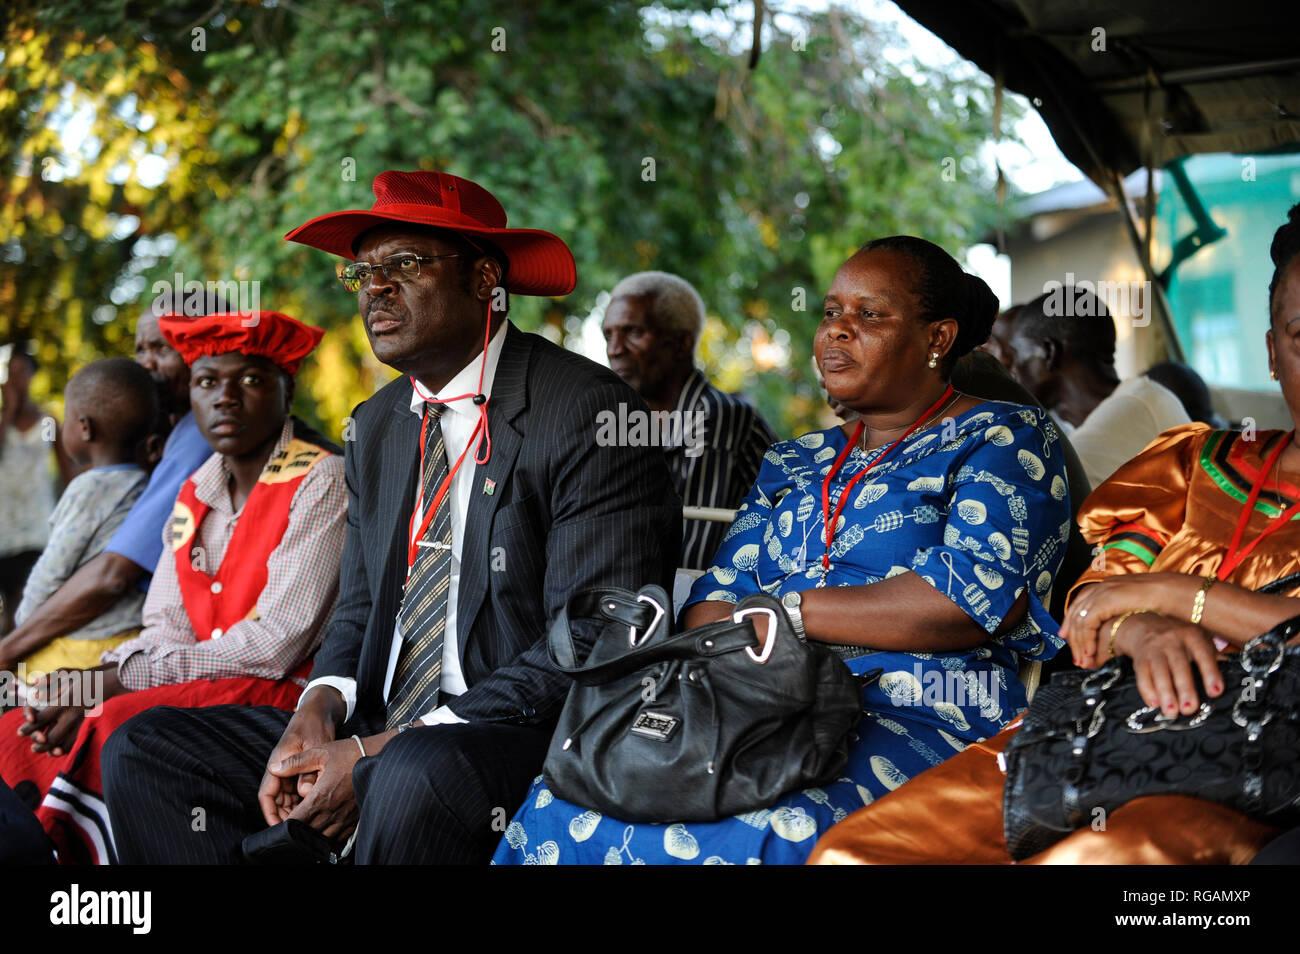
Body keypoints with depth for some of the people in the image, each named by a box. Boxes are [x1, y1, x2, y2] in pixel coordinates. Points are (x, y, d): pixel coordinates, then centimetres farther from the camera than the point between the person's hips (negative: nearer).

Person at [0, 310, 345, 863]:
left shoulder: (323, 483, -10)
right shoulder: (195, 495, 15)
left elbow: (275, 646, -17)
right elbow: (167, 632, 10)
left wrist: (115, 682, -15)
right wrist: (90, 689, -13)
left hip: (292, 691, -7)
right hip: (202, 690, 8)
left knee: (122, 726, -29)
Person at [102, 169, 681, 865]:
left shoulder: (588, 414, -12)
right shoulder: (376, 427, 13)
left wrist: (384, 753, -19)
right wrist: (321, 710, -7)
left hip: (534, 738, -7)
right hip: (380, 734, 7)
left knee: (415, 778, -38)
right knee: (142, 750, -1)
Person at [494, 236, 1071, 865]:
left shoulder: (1005, 439, 7)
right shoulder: (792, 463, 27)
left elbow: (984, 596, -10)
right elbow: (718, 596, 18)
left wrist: (788, 611, -6)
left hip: (920, 721, -5)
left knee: (757, 835, -37)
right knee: (564, 808, -21)